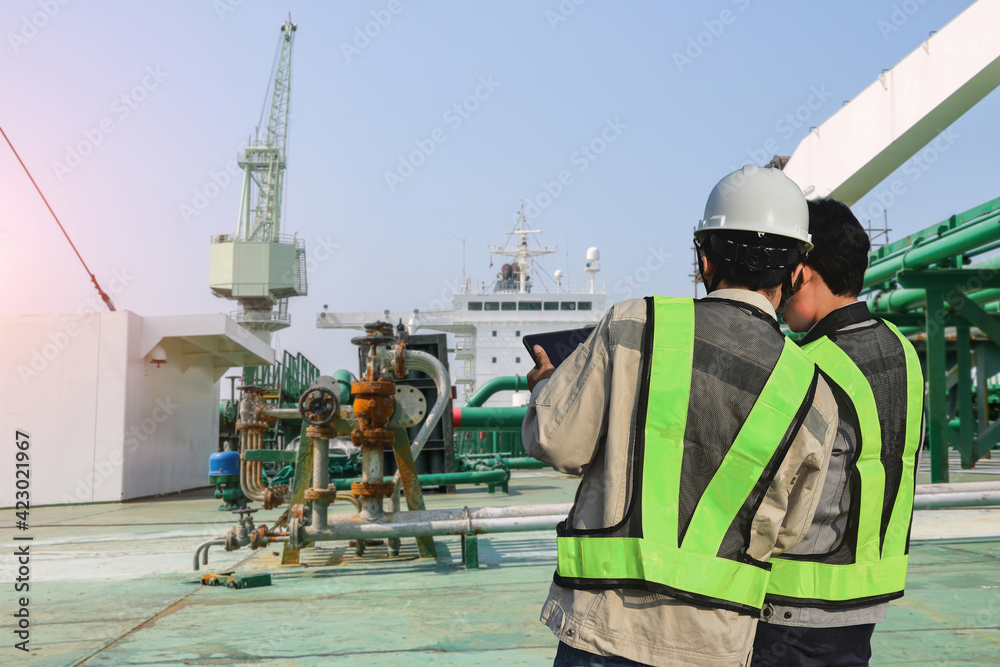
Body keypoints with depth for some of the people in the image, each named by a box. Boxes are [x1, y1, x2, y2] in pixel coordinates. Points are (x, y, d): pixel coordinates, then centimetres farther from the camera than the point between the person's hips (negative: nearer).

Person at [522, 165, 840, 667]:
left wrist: (545, 386, 14)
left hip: (609, 625, -2)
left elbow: (558, 442, -8)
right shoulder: (814, 399, -3)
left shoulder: (633, 325, -10)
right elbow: (784, 532, 6)